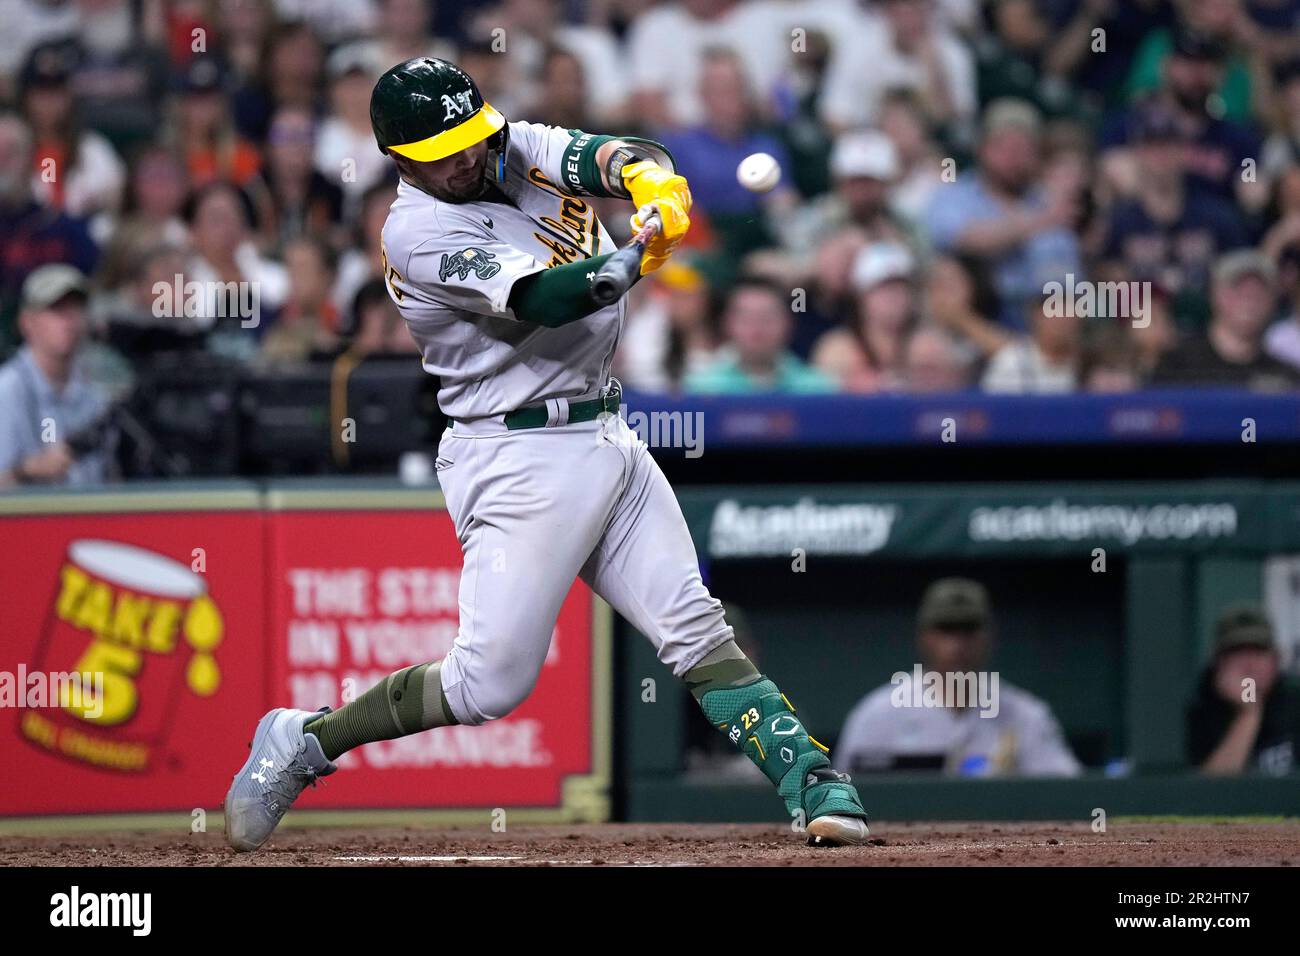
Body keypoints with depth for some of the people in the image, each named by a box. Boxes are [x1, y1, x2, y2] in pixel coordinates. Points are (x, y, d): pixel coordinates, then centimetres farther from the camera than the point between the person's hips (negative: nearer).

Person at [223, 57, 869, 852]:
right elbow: (543, 300, -27)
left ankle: (813, 783, -3)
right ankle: (305, 742, 6)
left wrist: (648, 177, -35)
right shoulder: (419, 234, -15)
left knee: (697, 632, -1)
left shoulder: (516, 150, 6)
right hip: (519, 460, -6)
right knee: (492, 681, -9)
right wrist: (636, 257, -43)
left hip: (607, 437, 7)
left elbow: (619, 157, -10)